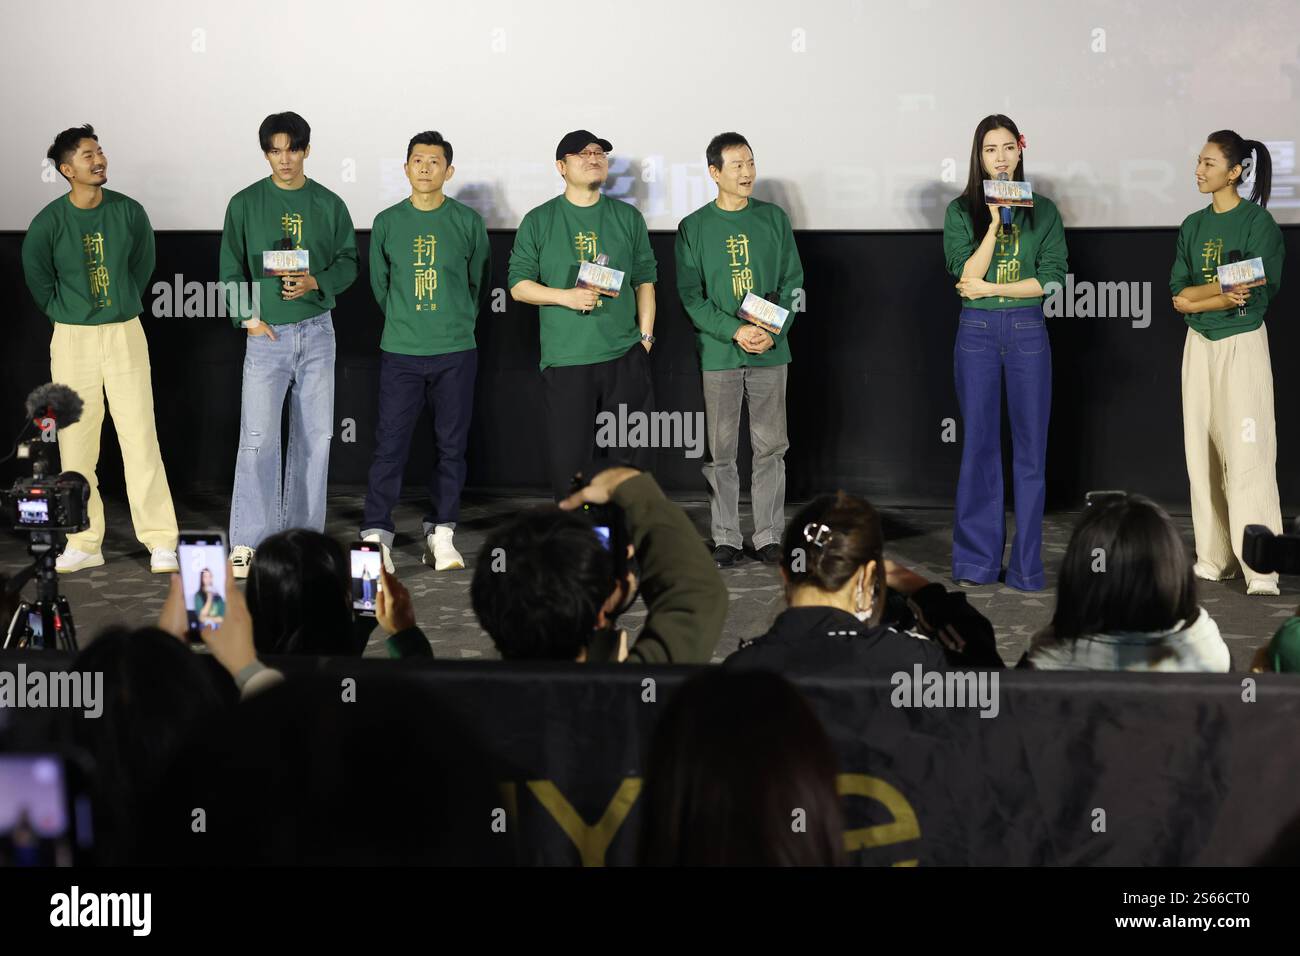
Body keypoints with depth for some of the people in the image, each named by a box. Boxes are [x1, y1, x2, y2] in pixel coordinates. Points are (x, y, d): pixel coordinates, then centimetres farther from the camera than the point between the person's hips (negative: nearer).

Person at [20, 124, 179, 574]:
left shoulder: (129, 212, -3)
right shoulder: (48, 223, -8)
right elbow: (37, 277, 8)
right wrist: (66, 313, 11)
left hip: (125, 334, 0)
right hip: (72, 341, 0)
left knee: (140, 436, -4)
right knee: (76, 441, 3)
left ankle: (160, 541, -2)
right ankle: (84, 542, 11)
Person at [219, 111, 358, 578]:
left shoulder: (329, 205, 6)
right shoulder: (246, 204, 2)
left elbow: (348, 261, 7)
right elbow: (231, 270, 3)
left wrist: (316, 283, -11)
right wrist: (248, 318, -7)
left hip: (316, 330, 3)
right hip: (266, 331, -2)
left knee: (314, 436, 6)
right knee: (258, 437, -10)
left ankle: (303, 535, 15)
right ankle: (247, 541, -8)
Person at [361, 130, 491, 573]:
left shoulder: (468, 222, 2)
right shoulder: (387, 222, 4)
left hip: (456, 353, 0)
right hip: (400, 353, 0)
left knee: (451, 446, 4)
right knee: (390, 445, -5)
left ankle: (441, 535, 13)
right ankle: (376, 536, -4)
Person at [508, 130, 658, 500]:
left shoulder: (628, 217, 11)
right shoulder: (539, 221, 5)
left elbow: (645, 281, 14)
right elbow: (518, 285, 3)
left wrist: (645, 335, 4)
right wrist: (566, 296, -12)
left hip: (625, 357, 2)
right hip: (565, 359, -1)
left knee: (630, 455, 1)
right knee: (568, 455, -1)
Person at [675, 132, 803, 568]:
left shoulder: (774, 219, 6)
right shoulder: (694, 227, 1)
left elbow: (793, 282, 6)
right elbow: (690, 296, -3)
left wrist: (774, 331, -10)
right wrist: (735, 331, -15)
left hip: (770, 352, 1)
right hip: (718, 353, -1)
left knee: (770, 448, 4)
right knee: (721, 451, 3)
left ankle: (769, 535, 11)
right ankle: (726, 537, 10)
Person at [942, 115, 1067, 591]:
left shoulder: (1043, 211, 5)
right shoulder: (961, 211, 4)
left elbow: (1051, 279, -3)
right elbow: (967, 274, -8)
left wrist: (991, 289, -9)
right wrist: (994, 223, -14)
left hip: (1028, 332, 0)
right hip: (976, 332, 0)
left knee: (1030, 447, 0)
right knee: (979, 445, 4)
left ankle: (1026, 565, 5)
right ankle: (976, 562, 10)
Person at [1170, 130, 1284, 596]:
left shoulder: (1258, 222, -6)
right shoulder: (1193, 226, 10)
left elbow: (1256, 296, -13)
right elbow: (1178, 294, 2)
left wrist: (1196, 298, -10)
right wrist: (1226, 289, -13)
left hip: (1243, 345, -6)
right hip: (1199, 345, 6)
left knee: (1247, 454, -11)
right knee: (1202, 451, 6)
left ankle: (1260, 570, -13)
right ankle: (1214, 558, 13)